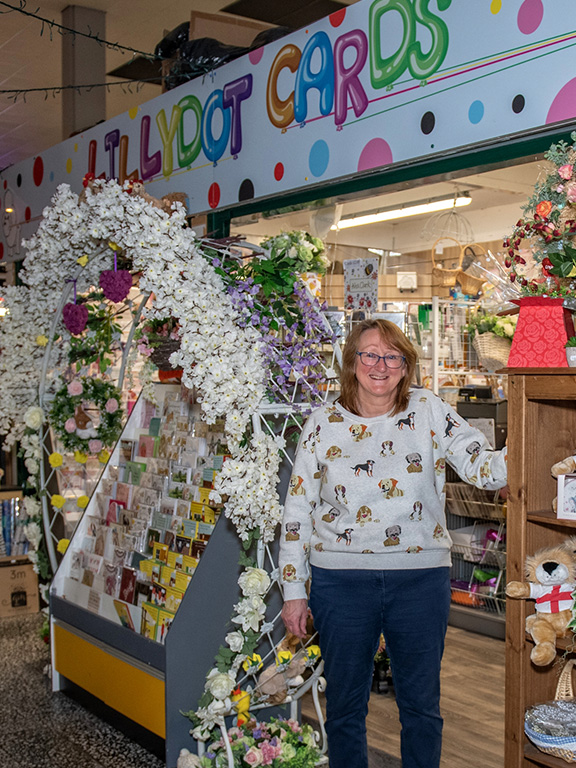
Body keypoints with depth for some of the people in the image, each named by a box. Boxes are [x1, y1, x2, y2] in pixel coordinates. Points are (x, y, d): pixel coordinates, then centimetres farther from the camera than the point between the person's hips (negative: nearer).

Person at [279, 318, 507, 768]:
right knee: (345, 706, 14)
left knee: (422, 705, 14)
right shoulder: (322, 424, 1)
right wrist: (293, 591, 1)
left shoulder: (429, 412, 1)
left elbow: (483, 467, -8)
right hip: (341, 579, 0)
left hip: (421, 579, 0)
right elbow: (297, 511, 3)